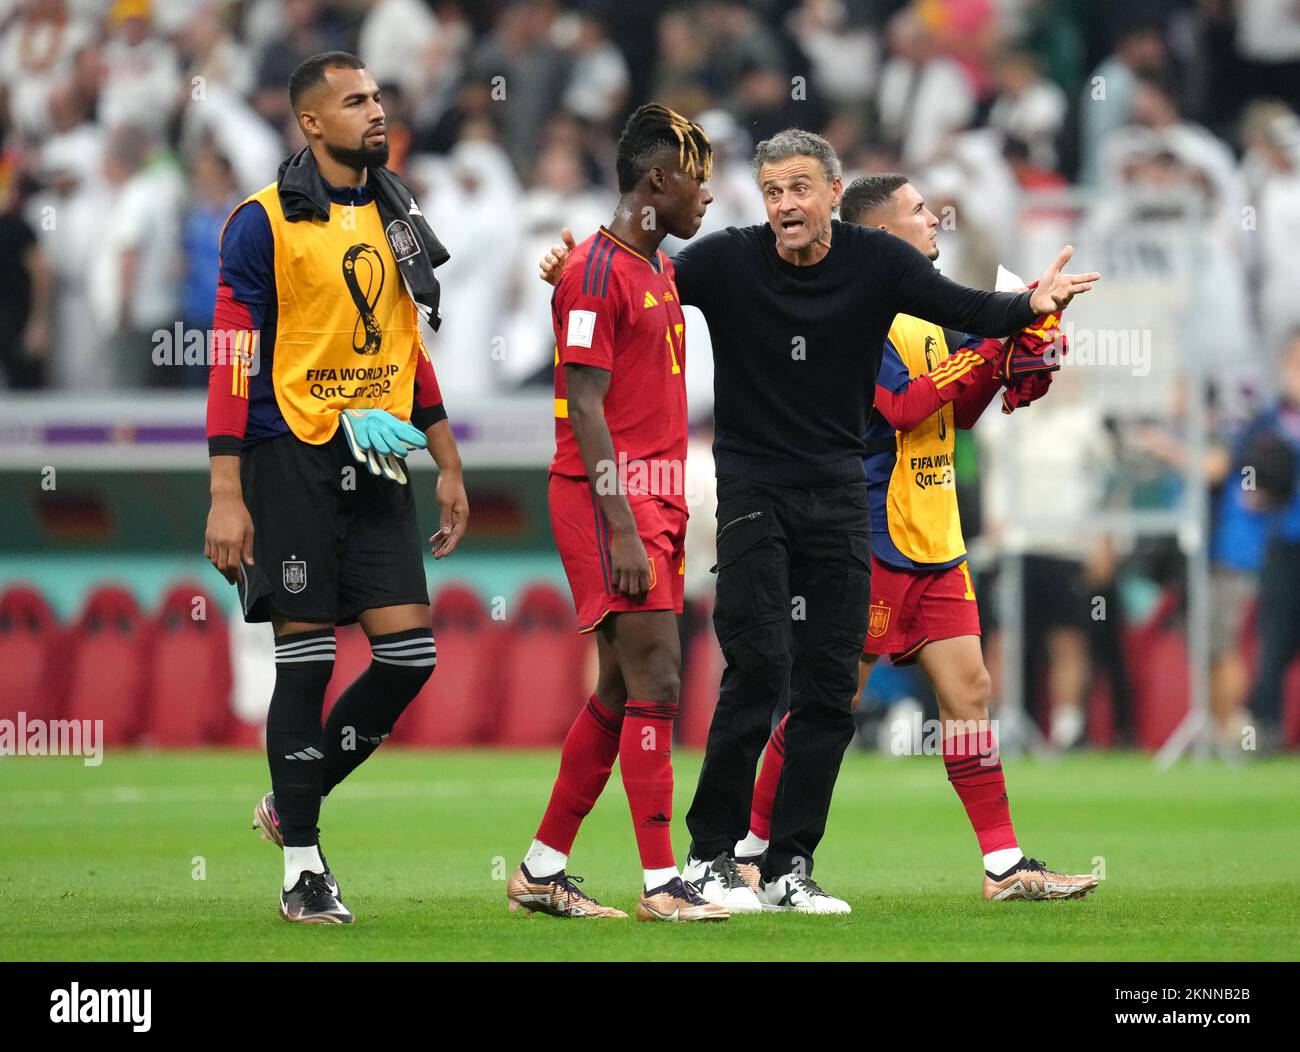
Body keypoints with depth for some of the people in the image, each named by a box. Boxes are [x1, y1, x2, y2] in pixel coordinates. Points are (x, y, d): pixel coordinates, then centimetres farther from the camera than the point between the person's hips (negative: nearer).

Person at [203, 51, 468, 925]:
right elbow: (232, 361, -9)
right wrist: (226, 495, -15)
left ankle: (293, 799, 18)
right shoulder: (266, 222, -6)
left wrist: (449, 468, 19)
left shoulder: (395, 220, 13)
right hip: (294, 459, -6)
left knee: (409, 653, -2)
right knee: (307, 654, -4)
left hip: (376, 461, 6)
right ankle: (302, 864, 4)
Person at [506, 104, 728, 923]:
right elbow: (587, 411, -16)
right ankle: (662, 883, -10)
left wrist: (674, 513, 18)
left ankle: (542, 871, 16)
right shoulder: (597, 271, -12)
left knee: (622, 694, 10)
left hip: (656, 505, 9)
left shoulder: (660, 269, 17)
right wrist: (623, 529, -21)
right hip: (611, 501, -9)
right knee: (655, 684, -12)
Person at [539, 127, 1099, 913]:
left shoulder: (876, 262, -3)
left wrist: (1030, 306, -27)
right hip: (753, 488, -3)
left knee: (831, 687, 1)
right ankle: (710, 856, -3)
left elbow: (965, 310, -8)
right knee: (760, 667, -14)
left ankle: (789, 869, 10)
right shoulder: (729, 260, -7)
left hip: (839, 493, 3)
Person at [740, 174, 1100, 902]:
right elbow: (903, 406, -21)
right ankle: (750, 847, 8)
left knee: (969, 690, 3)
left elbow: (958, 411, 20)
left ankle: (1005, 863, 2)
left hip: (935, 541, 8)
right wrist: (989, 348, -18)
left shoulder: (925, 309, 15)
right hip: (874, 539, -8)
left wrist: (1005, 361, 3)